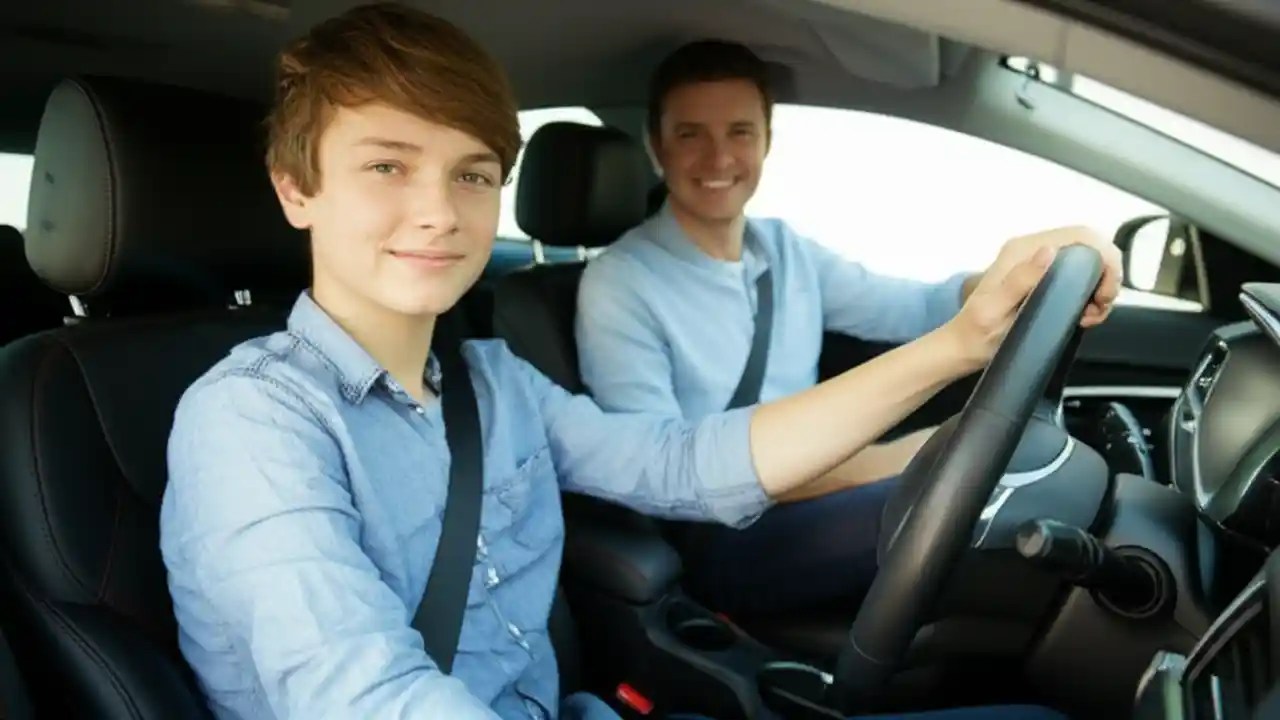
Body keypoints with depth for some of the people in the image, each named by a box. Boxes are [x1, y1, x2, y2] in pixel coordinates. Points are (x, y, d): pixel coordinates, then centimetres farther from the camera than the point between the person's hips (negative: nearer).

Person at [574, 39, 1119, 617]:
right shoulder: (620, 286, -11)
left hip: (819, 506, 7)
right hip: (720, 543, -6)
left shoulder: (786, 250, 11)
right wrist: (888, 462, -25)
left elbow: (918, 309, 5)